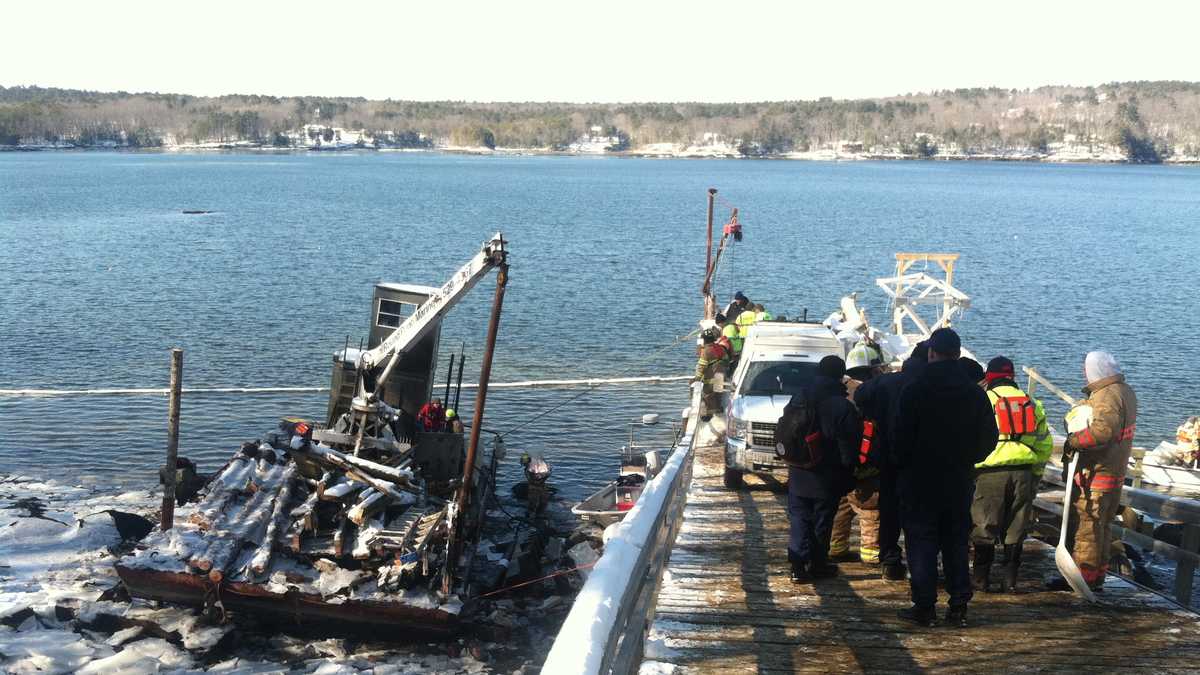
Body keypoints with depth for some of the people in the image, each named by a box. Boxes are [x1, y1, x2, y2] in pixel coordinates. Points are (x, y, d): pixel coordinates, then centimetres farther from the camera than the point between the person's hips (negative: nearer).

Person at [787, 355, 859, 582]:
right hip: (827, 478, -3)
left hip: (799, 476, 4)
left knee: (799, 520, 10)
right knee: (822, 521, 11)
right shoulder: (842, 407, -18)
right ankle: (818, 565, 21)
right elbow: (850, 447, -14)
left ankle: (798, 567, 7)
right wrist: (849, 465, 1)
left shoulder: (799, 398, -1)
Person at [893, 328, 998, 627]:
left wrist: (900, 463, 4)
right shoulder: (974, 392, 2)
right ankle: (959, 606, 12)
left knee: (921, 541, 3)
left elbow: (901, 436, -12)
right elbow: (989, 437, 5)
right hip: (960, 480, 4)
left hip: (920, 479, -4)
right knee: (956, 542, 11)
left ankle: (925, 606, 2)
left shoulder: (915, 390, -12)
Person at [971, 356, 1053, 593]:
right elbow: (1045, 445, 15)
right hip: (1024, 473, 4)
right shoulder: (1031, 403, 14)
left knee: (984, 528, 5)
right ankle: (1010, 579, 12)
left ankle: (981, 578, 10)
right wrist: (1035, 474, 21)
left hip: (991, 472, -4)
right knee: (1015, 529, 11)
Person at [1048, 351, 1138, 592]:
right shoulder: (1126, 393, 13)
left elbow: (1104, 429, -34)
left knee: (1084, 526, -3)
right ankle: (1097, 575, 24)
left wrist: (1074, 440, -26)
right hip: (1115, 472, 10)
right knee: (1101, 526, 16)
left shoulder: (1106, 395, -19)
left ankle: (1082, 576, 1)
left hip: (1094, 474, -10)